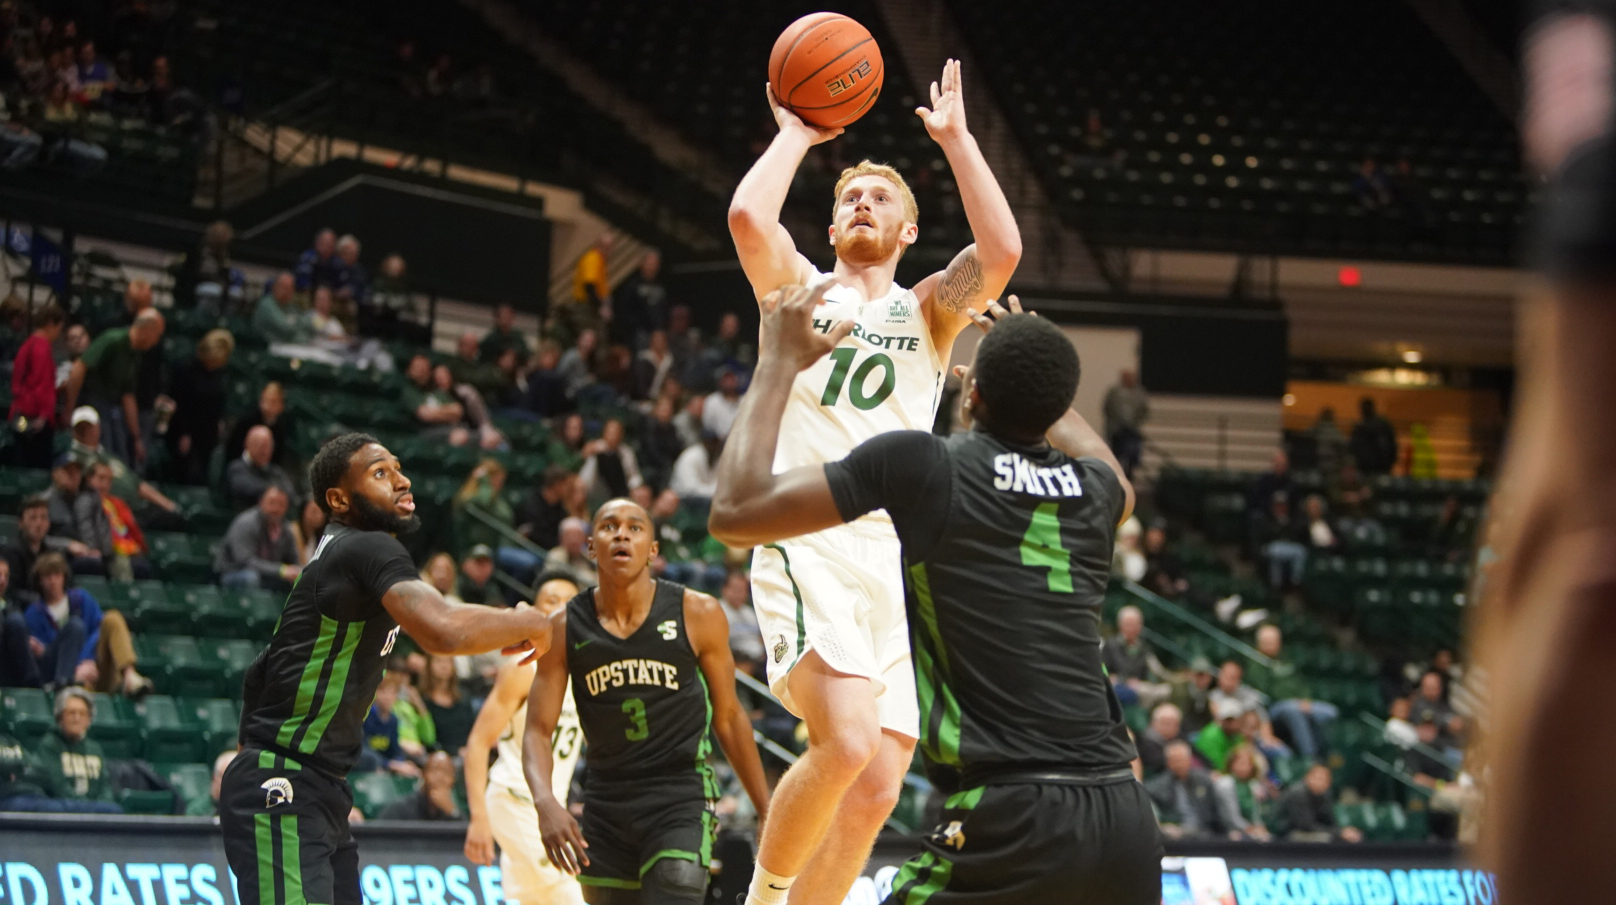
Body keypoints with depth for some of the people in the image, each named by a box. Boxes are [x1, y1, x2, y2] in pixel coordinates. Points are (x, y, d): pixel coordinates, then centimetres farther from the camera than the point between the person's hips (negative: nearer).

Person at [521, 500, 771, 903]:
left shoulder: (697, 615, -4)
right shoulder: (565, 628, -1)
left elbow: (729, 718, 5)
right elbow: (538, 730, -3)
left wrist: (767, 811, 6)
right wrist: (545, 803, -22)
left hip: (681, 798, -3)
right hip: (606, 805, 3)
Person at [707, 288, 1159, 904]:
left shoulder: (919, 463, -2)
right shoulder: (1094, 490, 14)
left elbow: (734, 515, 3)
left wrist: (780, 362, 14)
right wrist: (1036, 373, 50)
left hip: (1010, 820, -5)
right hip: (1123, 814, 5)